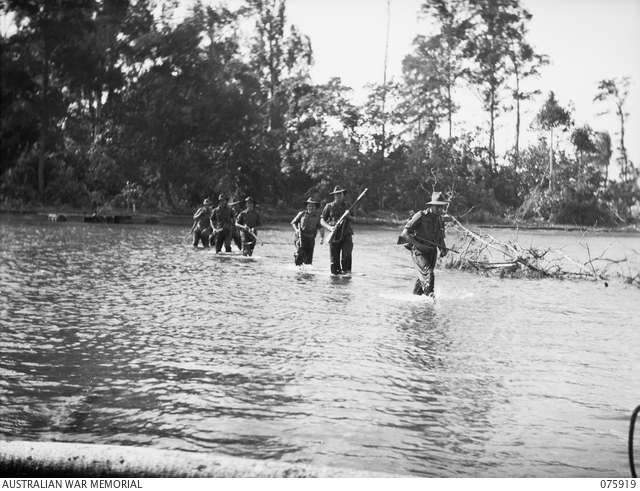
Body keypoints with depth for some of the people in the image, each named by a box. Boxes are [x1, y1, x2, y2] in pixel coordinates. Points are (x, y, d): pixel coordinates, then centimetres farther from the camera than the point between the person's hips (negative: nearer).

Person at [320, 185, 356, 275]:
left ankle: (346, 270, -10)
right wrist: (329, 227, -11)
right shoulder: (329, 206, 6)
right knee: (334, 258, 0)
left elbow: (354, 220, 15)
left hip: (346, 235, 0)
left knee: (347, 254, -18)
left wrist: (348, 216, -7)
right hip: (334, 236, 0)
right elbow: (322, 220, 7)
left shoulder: (348, 205, 12)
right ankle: (335, 272, 11)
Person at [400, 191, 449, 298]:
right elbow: (405, 234, -15)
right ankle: (429, 294, -26)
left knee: (423, 278, 13)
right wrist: (419, 245, -21)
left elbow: (441, 239, 22)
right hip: (419, 251, -6)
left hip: (432, 252, 6)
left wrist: (443, 249, 1)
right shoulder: (421, 216, -13)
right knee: (428, 274, -23)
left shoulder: (441, 219, 9)